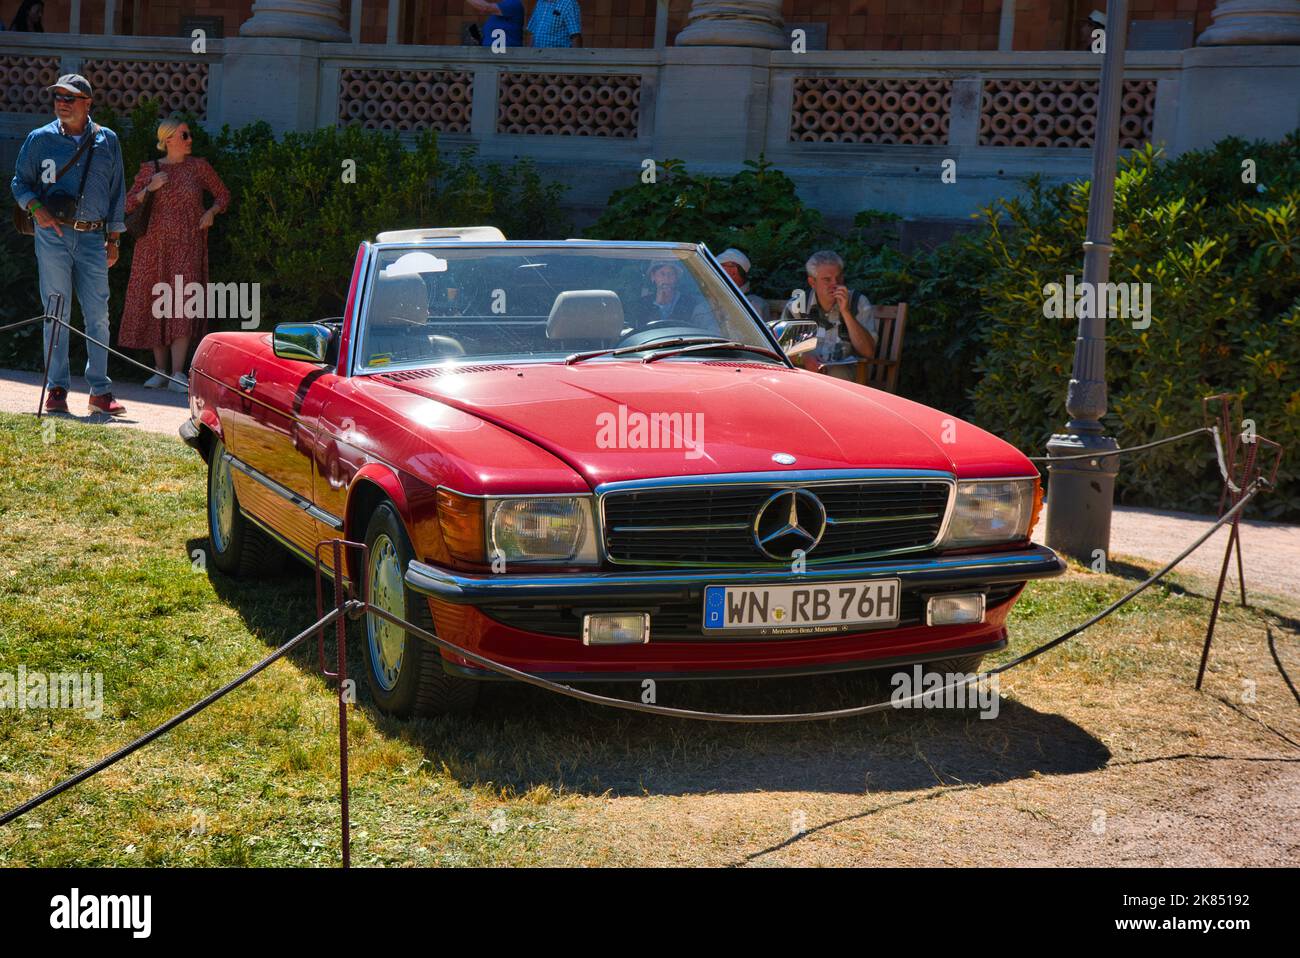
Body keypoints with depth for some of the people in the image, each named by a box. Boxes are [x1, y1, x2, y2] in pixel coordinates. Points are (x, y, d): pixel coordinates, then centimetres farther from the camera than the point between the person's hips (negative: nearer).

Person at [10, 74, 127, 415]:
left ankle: (100, 391, 5)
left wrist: (113, 239, 9)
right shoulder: (40, 138, 5)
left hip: (92, 237, 1)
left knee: (98, 314, -1)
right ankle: (56, 389, 5)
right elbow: (19, 182, 10)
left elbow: (116, 191, 12)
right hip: (52, 235, -1)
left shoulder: (107, 140, 8)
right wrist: (37, 209, -10)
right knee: (56, 313, 0)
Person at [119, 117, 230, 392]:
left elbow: (223, 194, 16)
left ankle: (177, 374, -15)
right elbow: (128, 205, 6)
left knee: (181, 306, -13)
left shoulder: (198, 166, 7)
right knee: (156, 305, 3)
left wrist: (212, 212, -3)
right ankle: (159, 370, 13)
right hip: (153, 246, 2)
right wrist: (149, 188, -10)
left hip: (187, 245, -2)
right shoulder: (149, 169, 8)